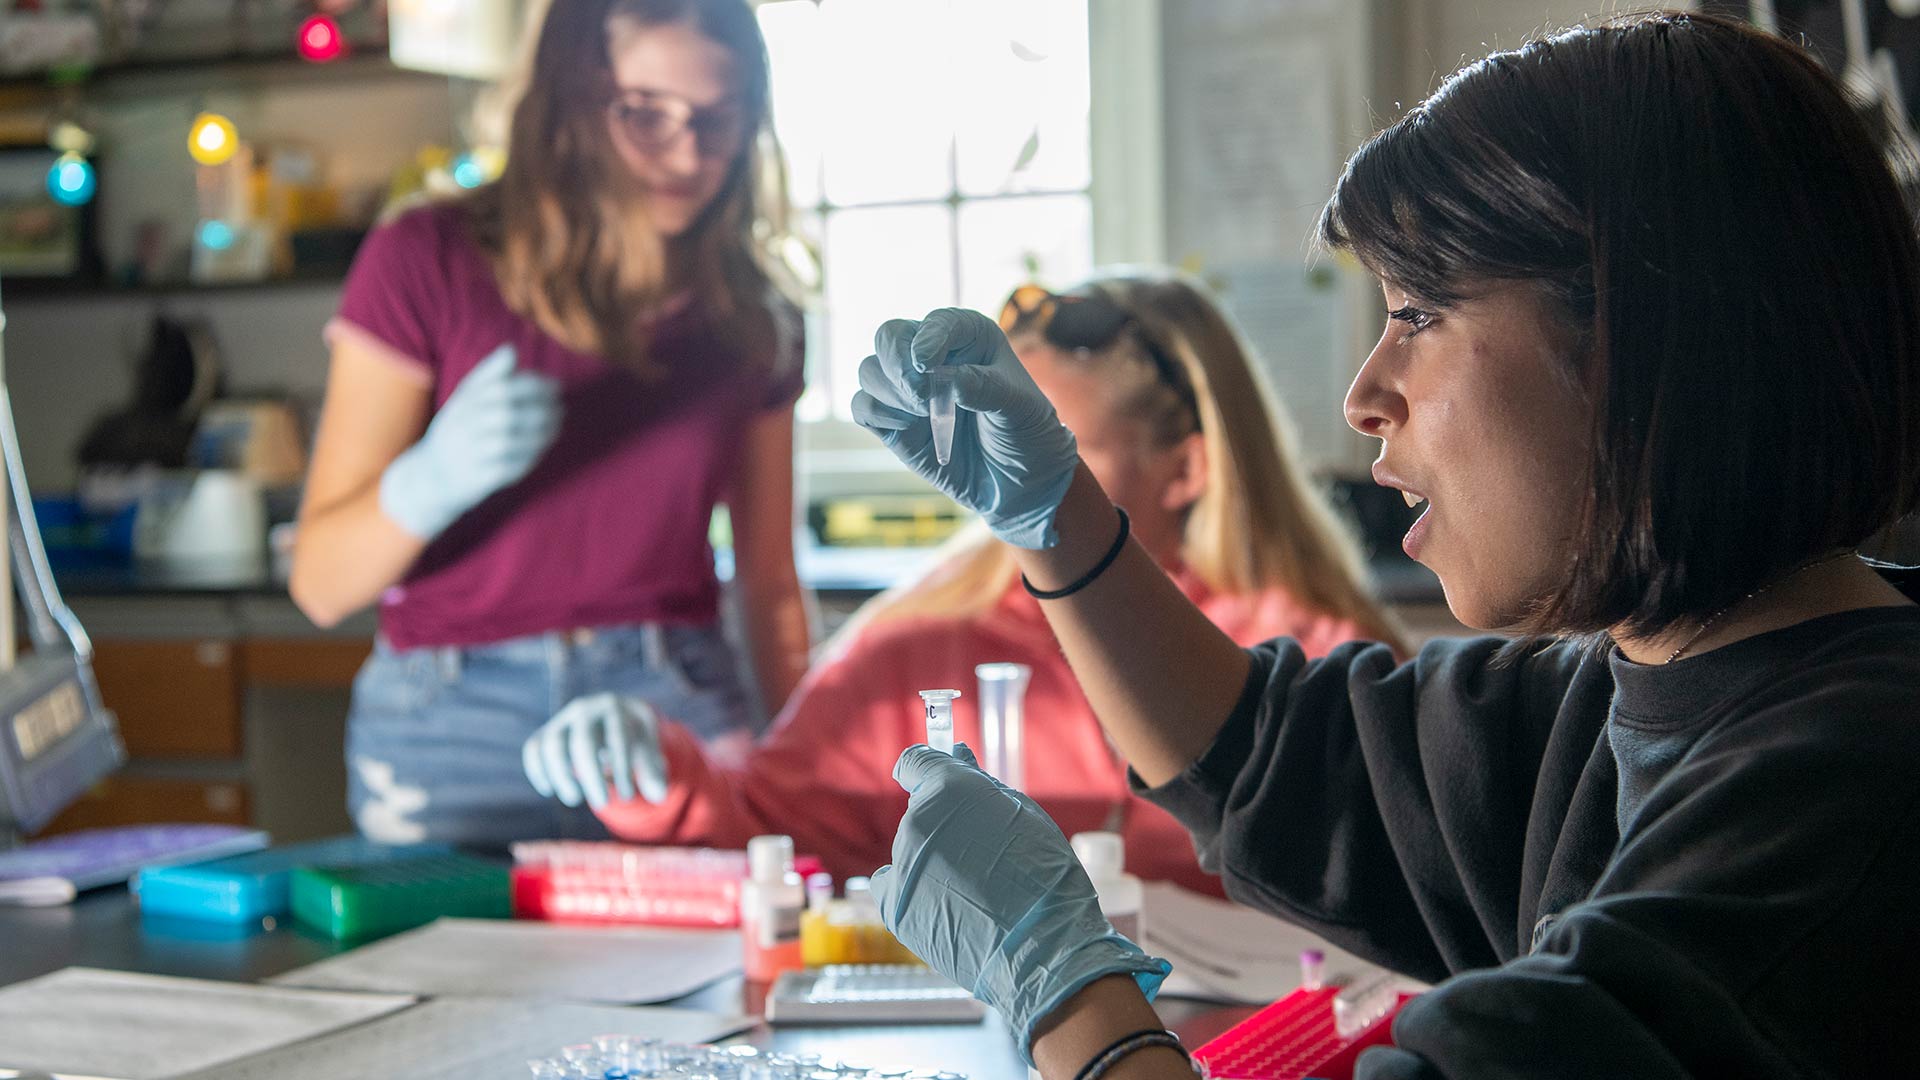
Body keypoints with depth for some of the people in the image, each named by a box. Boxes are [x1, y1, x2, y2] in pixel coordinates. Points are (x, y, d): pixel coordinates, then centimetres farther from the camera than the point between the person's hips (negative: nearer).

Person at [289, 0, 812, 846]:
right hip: (455, 741, -2)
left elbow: (771, 586, 12)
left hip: (679, 713, 3)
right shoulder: (428, 263, -5)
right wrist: (433, 480, -26)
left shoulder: (750, 319, 6)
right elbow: (320, 584, -7)